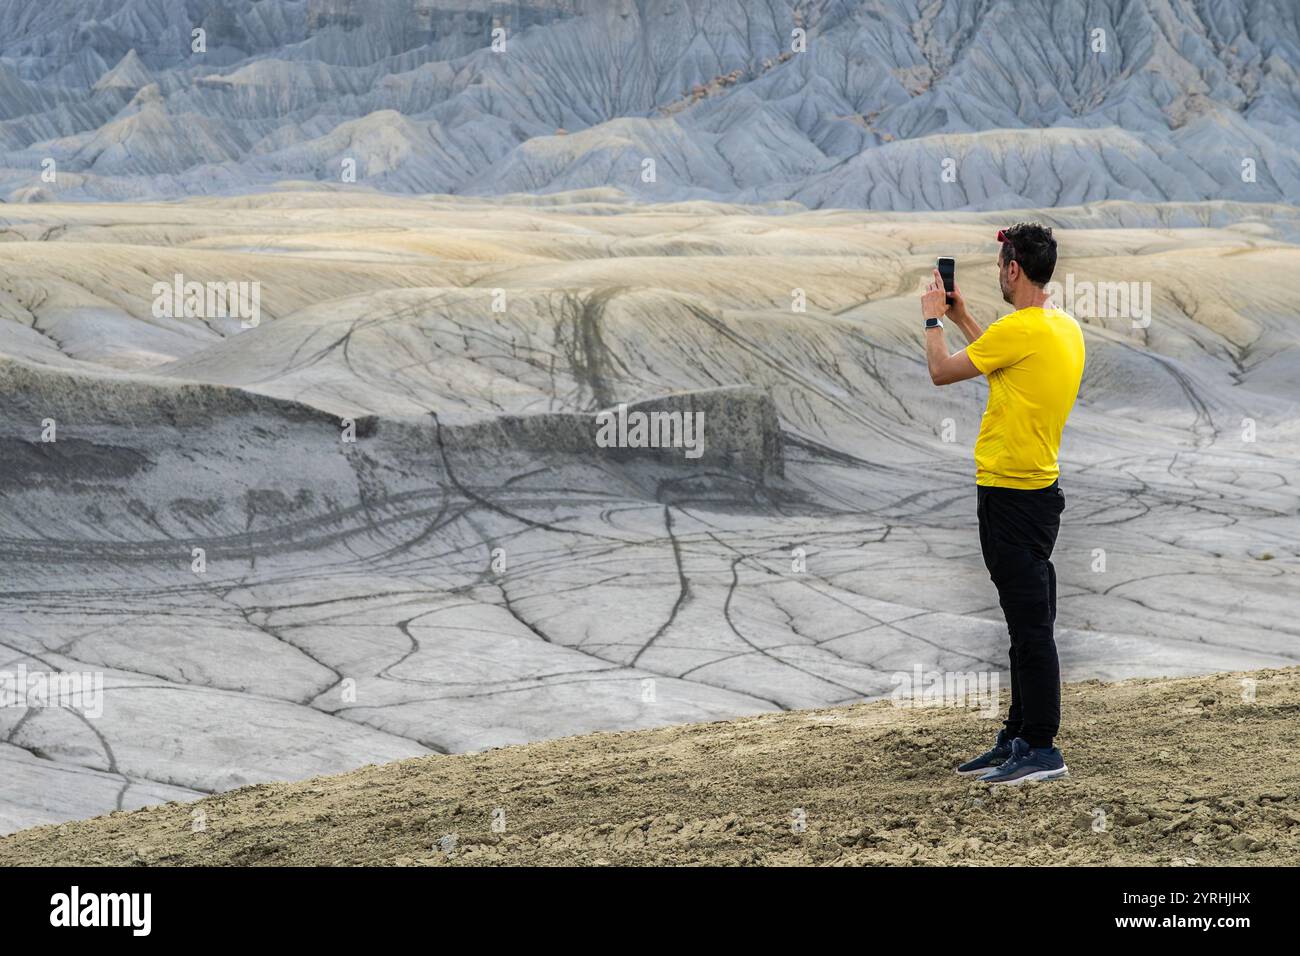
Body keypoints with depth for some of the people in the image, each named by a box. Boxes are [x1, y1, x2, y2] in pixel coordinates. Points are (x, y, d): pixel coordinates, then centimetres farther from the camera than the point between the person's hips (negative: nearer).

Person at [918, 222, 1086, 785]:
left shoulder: (1020, 328, -19)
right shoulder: (1065, 327, 11)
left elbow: (941, 371, -9)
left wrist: (932, 318, 8)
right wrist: (960, 318, 29)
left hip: (1012, 494, -10)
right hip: (1036, 487, 10)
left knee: (1030, 624, -7)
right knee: (1026, 623, 15)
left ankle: (1041, 750, -4)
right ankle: (1017, 739, 23)